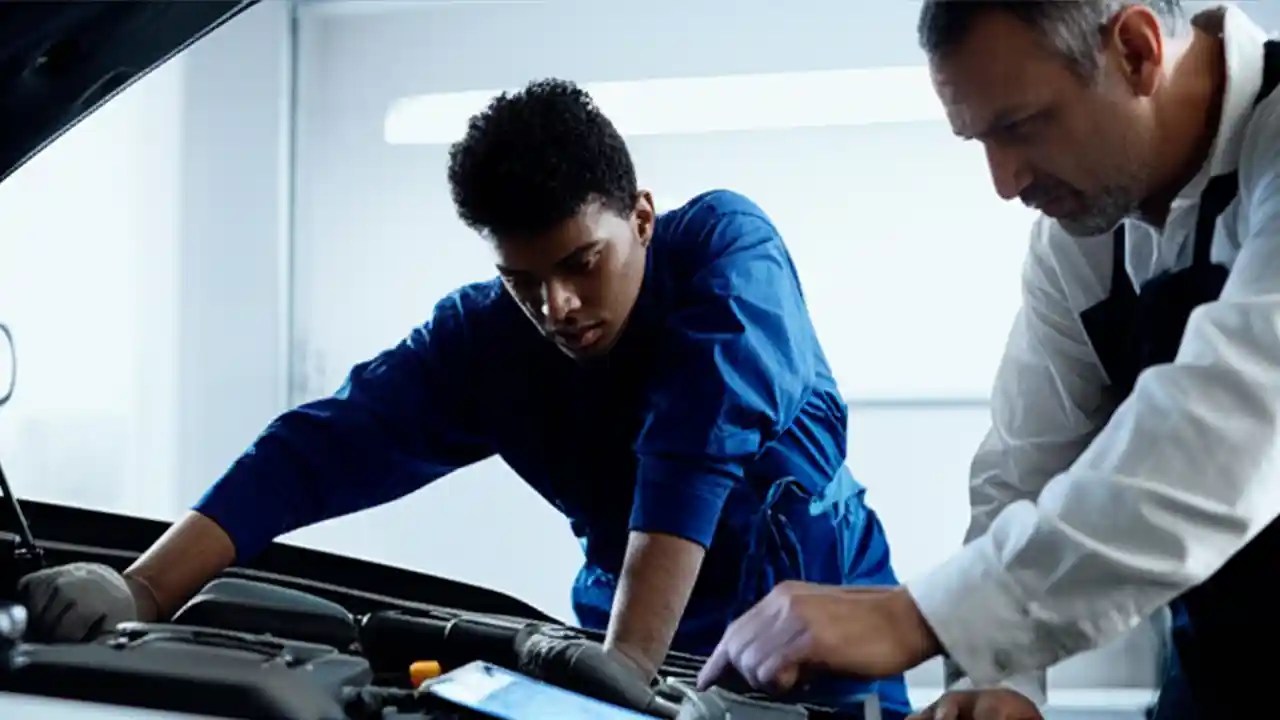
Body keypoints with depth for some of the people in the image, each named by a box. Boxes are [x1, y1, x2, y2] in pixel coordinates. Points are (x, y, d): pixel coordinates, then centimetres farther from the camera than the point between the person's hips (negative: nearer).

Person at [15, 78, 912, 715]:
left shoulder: (725, 244, -22)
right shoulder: (482, 339, -13)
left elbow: (699, 451, -34)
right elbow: (316, 453, -20)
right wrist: (139, 597, -33)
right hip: (654, 640, 2)